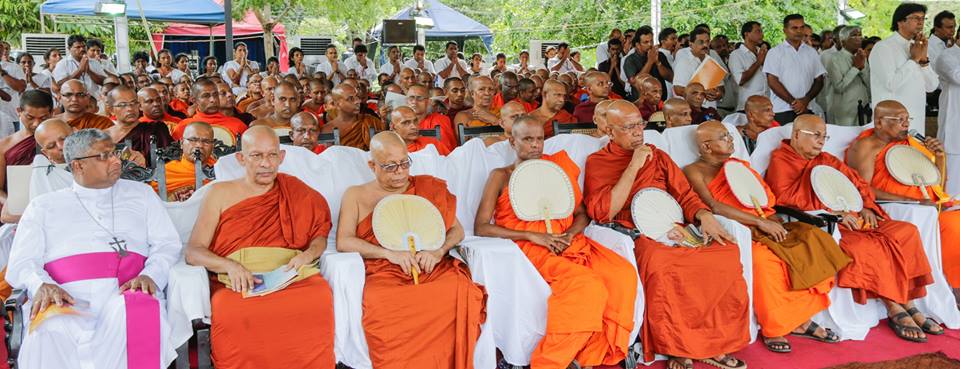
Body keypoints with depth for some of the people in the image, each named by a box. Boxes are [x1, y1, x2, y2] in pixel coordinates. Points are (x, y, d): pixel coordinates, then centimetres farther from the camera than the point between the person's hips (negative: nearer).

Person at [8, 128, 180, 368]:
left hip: (126, 295, 0)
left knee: (139, 320, -37)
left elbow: (167, 243, 14)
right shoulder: (43, 206, 23)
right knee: (46, 339, -35)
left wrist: (150, 276, -9)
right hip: (67, 300, 0)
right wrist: (41, 285, -13)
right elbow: (21, 263, 12)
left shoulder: (140, 194, 24)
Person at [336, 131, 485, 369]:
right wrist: (391, 254, -12)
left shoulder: (429, 187, 19)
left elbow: (457, 230, 16)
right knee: (379, 305, -38)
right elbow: (343, 242, 2)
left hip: (433, 269, 1)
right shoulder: (356, 195, 15)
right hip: (383, 273, -1)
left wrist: (438, 252, -7)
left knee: (461, 292, -33)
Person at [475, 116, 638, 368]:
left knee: (624, 273, -23)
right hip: (529, 249, -4)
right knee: (586, 285, -32)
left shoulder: (558, 168, 20)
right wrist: (533, 236, -11)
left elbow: (582, 214, 19)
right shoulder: (501, 176, 8)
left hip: (569, 243, 5)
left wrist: (570, 234, -6)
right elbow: (481, 227, -2)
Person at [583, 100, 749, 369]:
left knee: (727, 252, -20)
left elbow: (684, 195, 16)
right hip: (632, 234, -5)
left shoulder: (657, 155, 20)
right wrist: (634, 167, -9)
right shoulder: (597, 162, 5)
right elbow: (604, 213, -9)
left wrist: (705, 216, -6)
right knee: (659, 263, -38)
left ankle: (714, 343, -8)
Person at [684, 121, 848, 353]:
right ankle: (772, 327, -20)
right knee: (761, 256, -37)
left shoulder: (740, 165, 23)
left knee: (812, 239, -15)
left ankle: (800, 319, -11)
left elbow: (766, 198, 18)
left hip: (763, 226, 7)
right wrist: (760, 222, -19)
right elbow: (713, 207, -15)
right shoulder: (694, 171, 0)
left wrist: (772, 220, -5)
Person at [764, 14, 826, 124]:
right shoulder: (775, 52, 3)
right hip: (782, 111, -3)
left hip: (807, 109, 3)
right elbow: (772, 82, -4)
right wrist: (793, 102, -9)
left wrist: (806, 100, -6)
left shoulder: (812, 52, 14)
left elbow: (819, 81, 11)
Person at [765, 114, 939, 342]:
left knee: (906, 232, -7)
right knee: (863, 247, -32)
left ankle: (907, 304, -10)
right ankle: (895, 310, -18)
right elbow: (788, 198, -15)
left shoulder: (826, 160, 22)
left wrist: (867, 207, 2)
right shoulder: (781, 161, -1)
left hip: (850, 219, 8)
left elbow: (858, 183, 24)